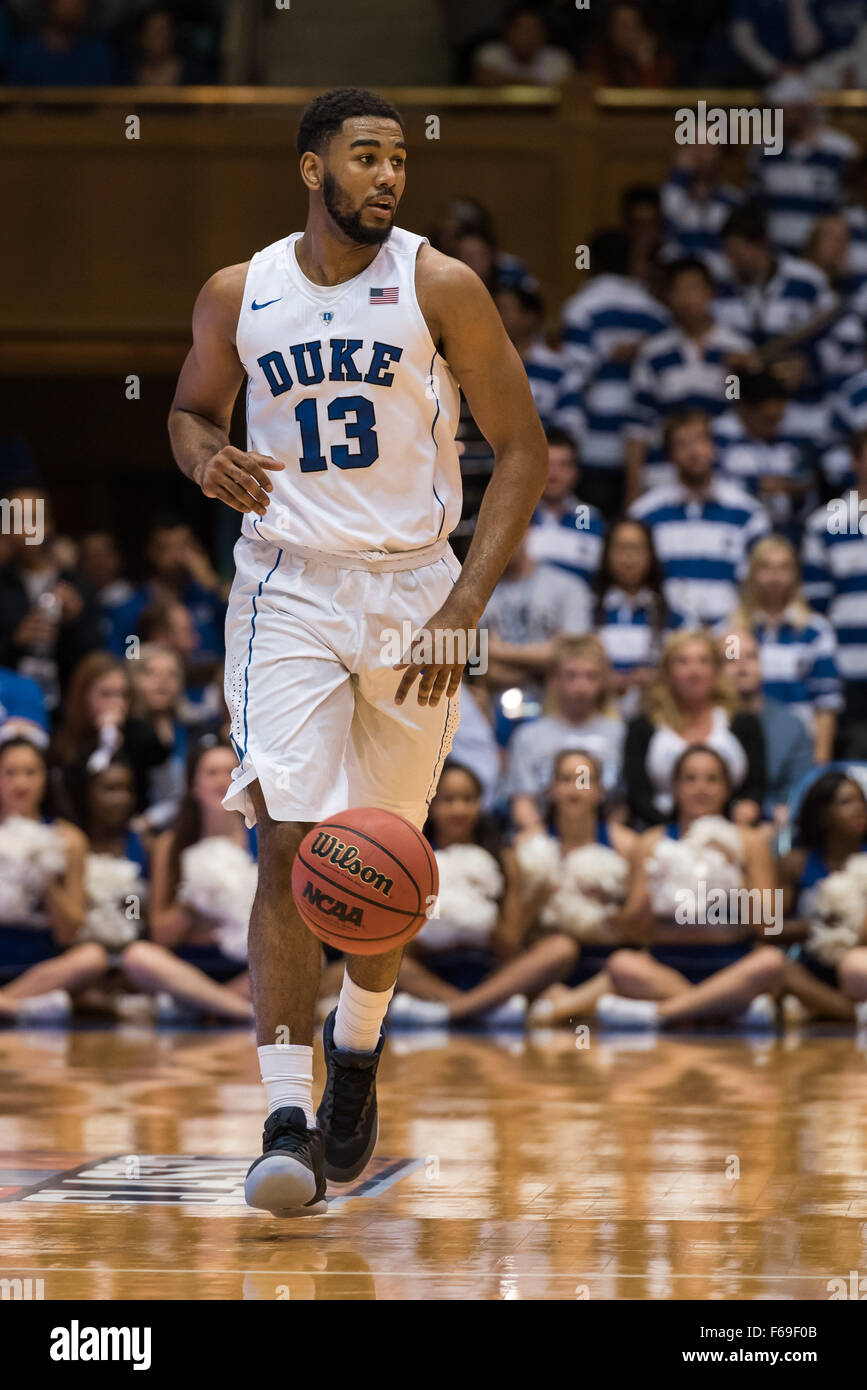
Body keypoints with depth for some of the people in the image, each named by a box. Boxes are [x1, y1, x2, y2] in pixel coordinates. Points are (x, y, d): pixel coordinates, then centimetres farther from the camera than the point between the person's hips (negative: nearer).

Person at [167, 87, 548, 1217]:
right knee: (289, 844, -13)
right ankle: (288, 1123, -15)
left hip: (415, 592, 0)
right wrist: (208, 458, -7)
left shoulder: (439, 287, -6)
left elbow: (523, 451, -5)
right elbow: (191, 409, 19)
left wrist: (466, 605, -14)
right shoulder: (237, 295, 0)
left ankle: (357, 1056, 38)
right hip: (287, 591, 0)